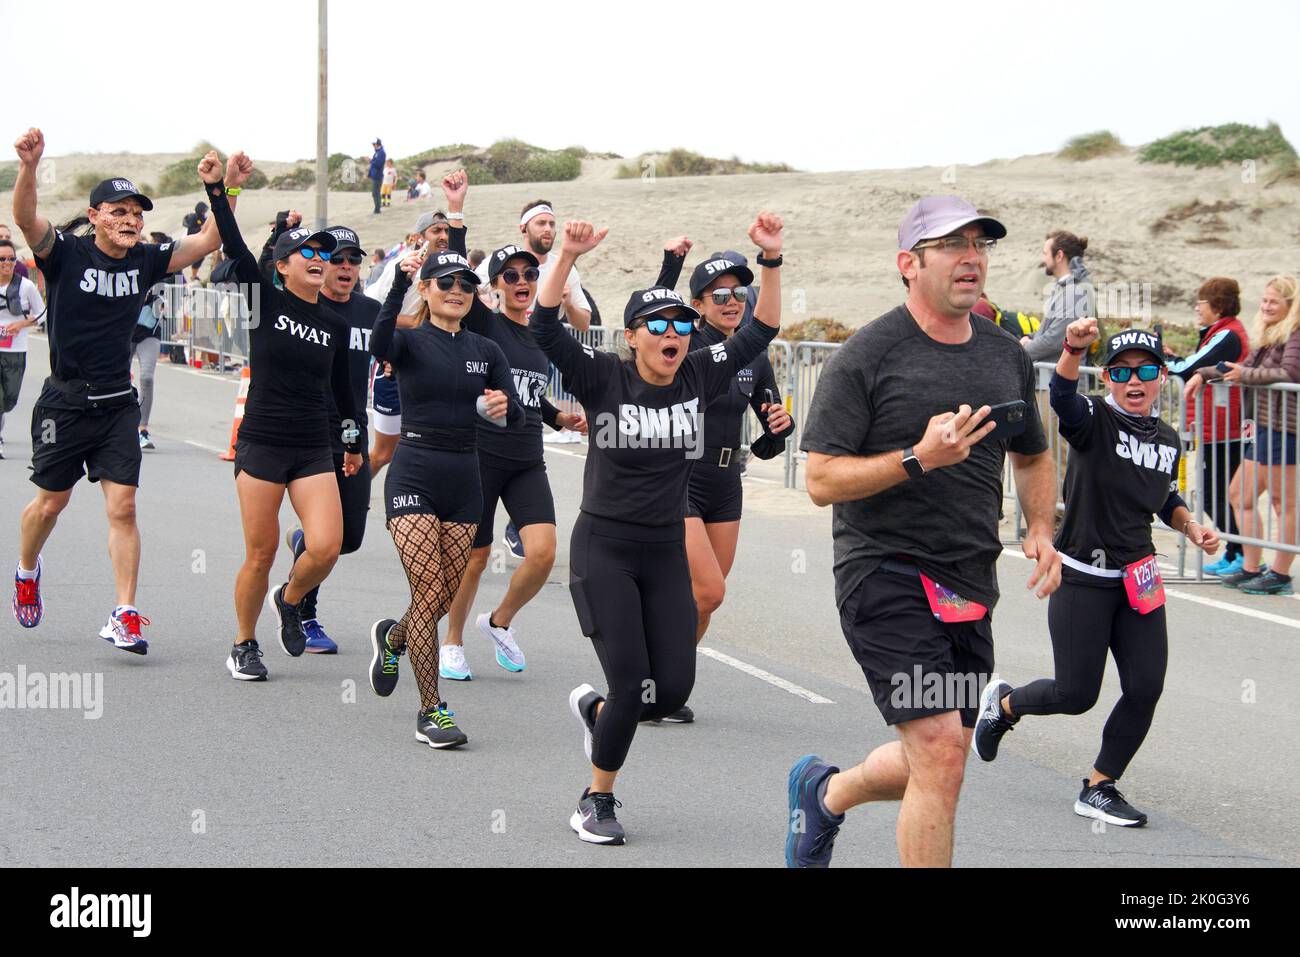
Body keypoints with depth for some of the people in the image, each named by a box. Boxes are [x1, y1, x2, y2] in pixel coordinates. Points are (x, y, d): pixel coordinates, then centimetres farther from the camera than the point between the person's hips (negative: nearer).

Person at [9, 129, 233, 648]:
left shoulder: (146, 260, 2)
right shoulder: (66, 253, -10)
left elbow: (209, 240, 3)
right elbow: (26, 218, -27)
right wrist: (28, 167, -45)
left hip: (118, 404, 3)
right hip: (65, 402, -2)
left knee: (122, 507, -6)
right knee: (52, 501, 12)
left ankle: (124, 616, -4)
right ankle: (26, 570, 42)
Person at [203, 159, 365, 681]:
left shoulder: (334, 324, 8)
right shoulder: (265, 301, -2)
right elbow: (234, 248, -13)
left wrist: (353, 441, 28)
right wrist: (217, 188, -23)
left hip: (314, 449, 3)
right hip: (262, 442, -3)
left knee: (326, 547, -12)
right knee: (261, 554, 0)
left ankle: (289, 601, 20)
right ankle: (244, 645, 20)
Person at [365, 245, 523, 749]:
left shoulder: (486, 351, 10)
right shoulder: (411, 342, -2)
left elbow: (516, 417, 2)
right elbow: (380, 344, -27)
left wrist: (504, 407, -22)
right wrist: (399, 281, -39)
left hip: (464, 481, 4)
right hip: (414, 477, -4)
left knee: (443, 598, 8)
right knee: (429, 594, -12)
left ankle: (391, 639, 42)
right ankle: (431, 711, -5)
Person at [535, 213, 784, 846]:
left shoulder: (698, 379, 4)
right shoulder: (604, 379, -7)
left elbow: (760, 331, 4)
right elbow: (544, 327, -18)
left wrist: (771, 260, -7)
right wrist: (568, 258, -29)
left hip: (666, 554, 5)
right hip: (603, 549, -4)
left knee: (672, 690, 0)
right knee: (633, 685, -11)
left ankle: (595, 710, 33)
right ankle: (597, 801, 11)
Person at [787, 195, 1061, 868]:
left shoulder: (1007, 355, 9)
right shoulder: (868, 355, -9)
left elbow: (1033, 457, 24)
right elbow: (821, 480, -12)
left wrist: (1040, 528, 5)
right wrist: (919, 459, -24)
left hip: (970, 583, 7)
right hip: (886, 576, -7)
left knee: (935, 766, 14)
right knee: (941, 758, -16)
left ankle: (825, 793, 44)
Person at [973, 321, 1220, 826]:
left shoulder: (1168, 439, 9)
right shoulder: (1093, 420, -12)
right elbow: (1062, 395, -35)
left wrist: (1192, 527, 5)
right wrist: (1074, 349, -55)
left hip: (1138, 581, 6)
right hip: (1082, 579, -6)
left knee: (1145, 689, -3)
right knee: (1076, 694, -2)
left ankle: (1099, 788, 16)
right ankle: (1004, 703, 31)